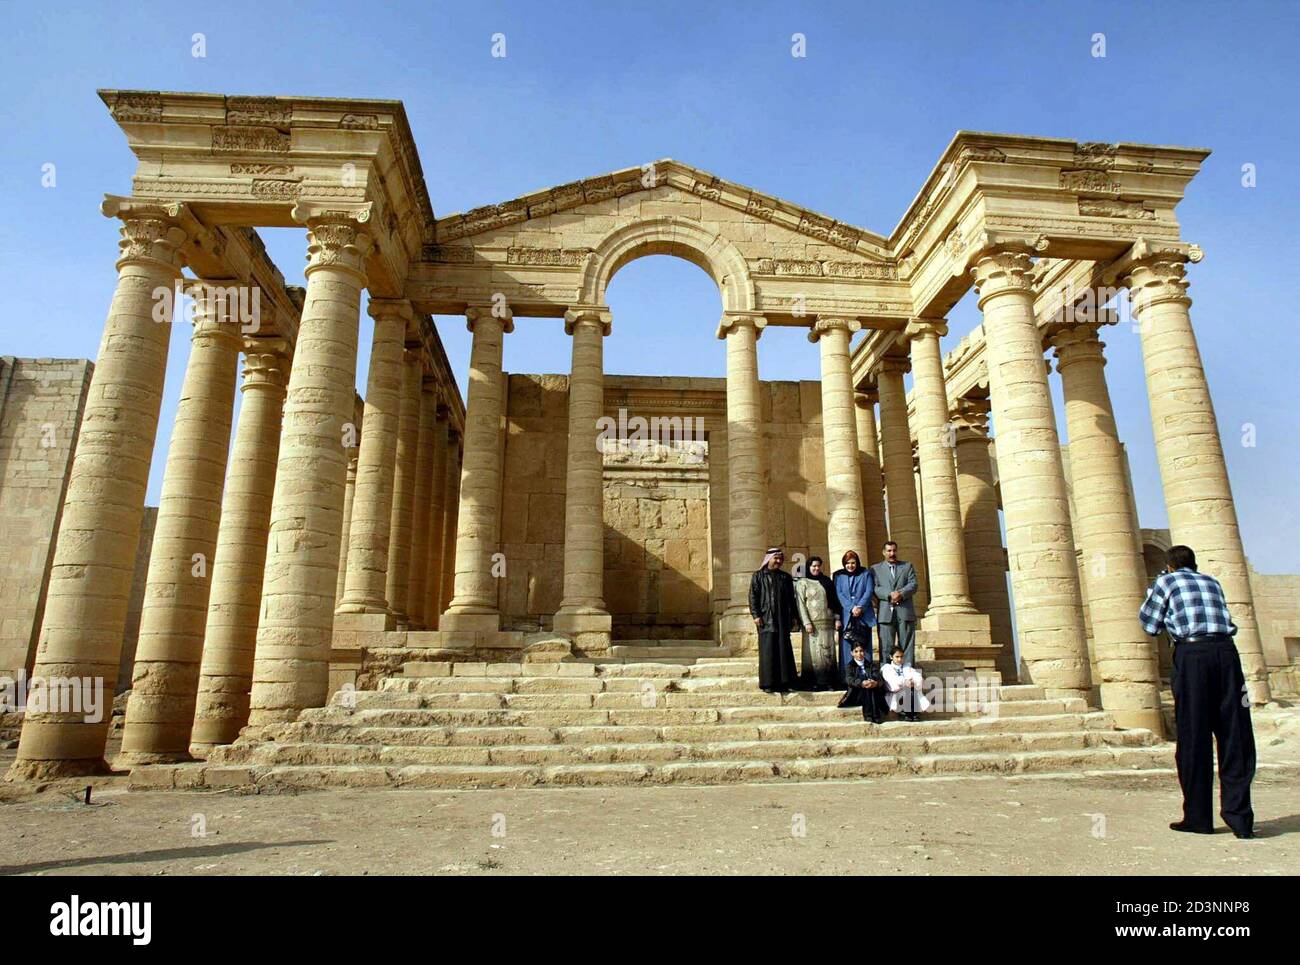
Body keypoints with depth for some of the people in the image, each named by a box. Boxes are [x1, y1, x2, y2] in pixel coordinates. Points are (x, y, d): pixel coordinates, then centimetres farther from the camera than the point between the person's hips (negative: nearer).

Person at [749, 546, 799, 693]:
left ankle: (783, 682, 6)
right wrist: (756, 615, -11)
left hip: (783, 619, 4)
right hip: (766, 619, -3)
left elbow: (791, 598, 16)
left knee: (783, 649, 1)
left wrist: (794, 616, 9)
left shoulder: (785, 577, 14)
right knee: (767, 650, -5)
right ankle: (768, 683, -2)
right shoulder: (758, 576, 4)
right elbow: (753, 596, -2)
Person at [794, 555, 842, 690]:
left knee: (828, 651, 3)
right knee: (814, 652, -5)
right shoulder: (802, 583, 2)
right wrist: (806, 622, -13)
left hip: (827, 623, 4)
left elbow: (835, 600, 14)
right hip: (812, 623, -4)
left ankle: (829, 682, 6)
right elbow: (800, 603, -5)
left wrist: (837, 618, 5)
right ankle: (813, 683, -2)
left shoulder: (827, 581, 14)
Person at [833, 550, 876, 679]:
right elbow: (839, 594, 1)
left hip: (864, 615, 0)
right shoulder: (839, 575, 10)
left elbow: (868, 592, 1)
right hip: (846, 615, 0)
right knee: (847, 647, -4)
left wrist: (860, 607, -12)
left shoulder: (865, 574, 10)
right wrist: (851, 608, -11)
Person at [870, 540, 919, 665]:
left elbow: (913, 585, 5)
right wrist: (889, 595, -17)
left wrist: (901, 593, -14)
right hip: (885, 613, -1)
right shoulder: (876, 569, 13)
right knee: (886, 646, -3)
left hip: (905, 612, 1)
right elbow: (875, 589, 0)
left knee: (907, 645, 0)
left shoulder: (908, 566, 17)